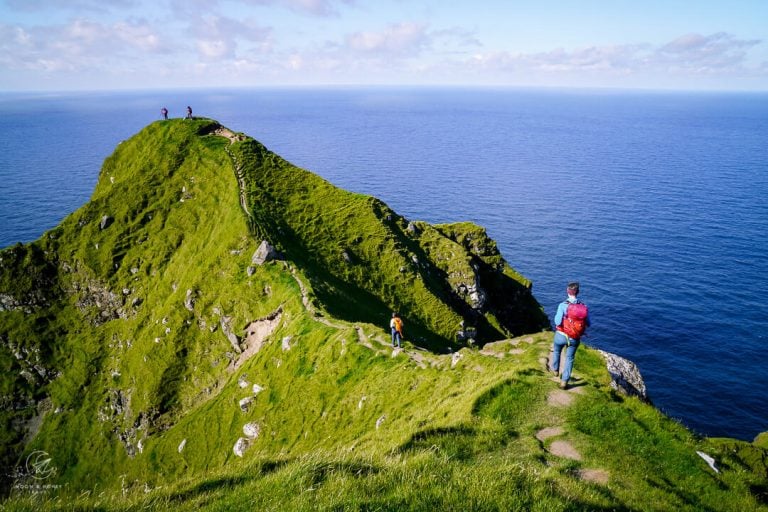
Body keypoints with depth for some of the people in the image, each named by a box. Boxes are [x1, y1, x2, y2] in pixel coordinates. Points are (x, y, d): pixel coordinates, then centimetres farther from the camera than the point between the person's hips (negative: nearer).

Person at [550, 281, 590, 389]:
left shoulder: (563, 305, -20)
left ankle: (555, 369, 49)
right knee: (569, 358, 17)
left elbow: (558, 322, -24)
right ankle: (564, 381, 16)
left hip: (561, 335, -2)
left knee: (556, 351, 29)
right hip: (575, 339, 2)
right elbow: (588, 324, -4)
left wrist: (556, 316, -3)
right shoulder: (584, 307, -9)